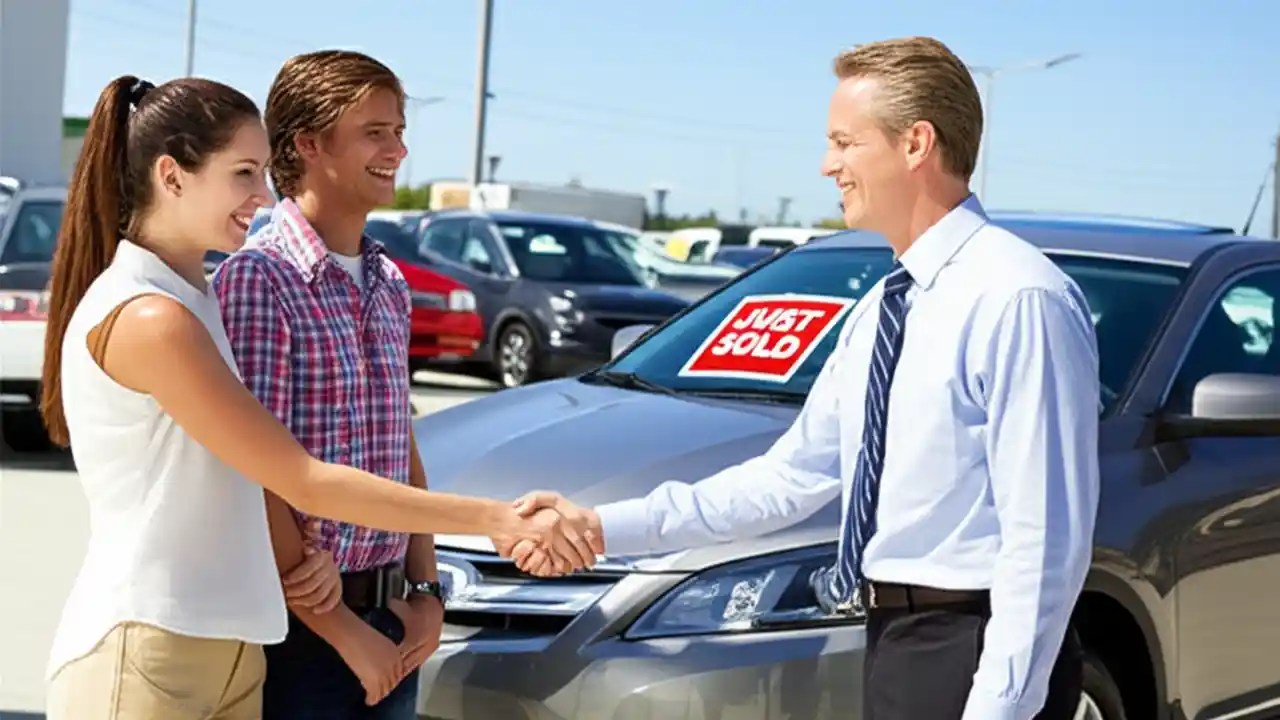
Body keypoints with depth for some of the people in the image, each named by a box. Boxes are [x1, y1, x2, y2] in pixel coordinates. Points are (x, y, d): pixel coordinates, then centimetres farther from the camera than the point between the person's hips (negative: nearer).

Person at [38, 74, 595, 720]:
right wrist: (498, 520, -18)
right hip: (142, 660, -9)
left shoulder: (189, 300, 12)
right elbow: (305, 485, -18)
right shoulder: (148, 320, -17)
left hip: (225, 653, 9)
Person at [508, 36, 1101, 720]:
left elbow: (1044, 537, -21)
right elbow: (793, 474, 11)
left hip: (970, 648, -9)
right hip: (894, 637, 9)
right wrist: (603, 527, 6)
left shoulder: (1016, 298, -18)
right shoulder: (882, 307, 10)